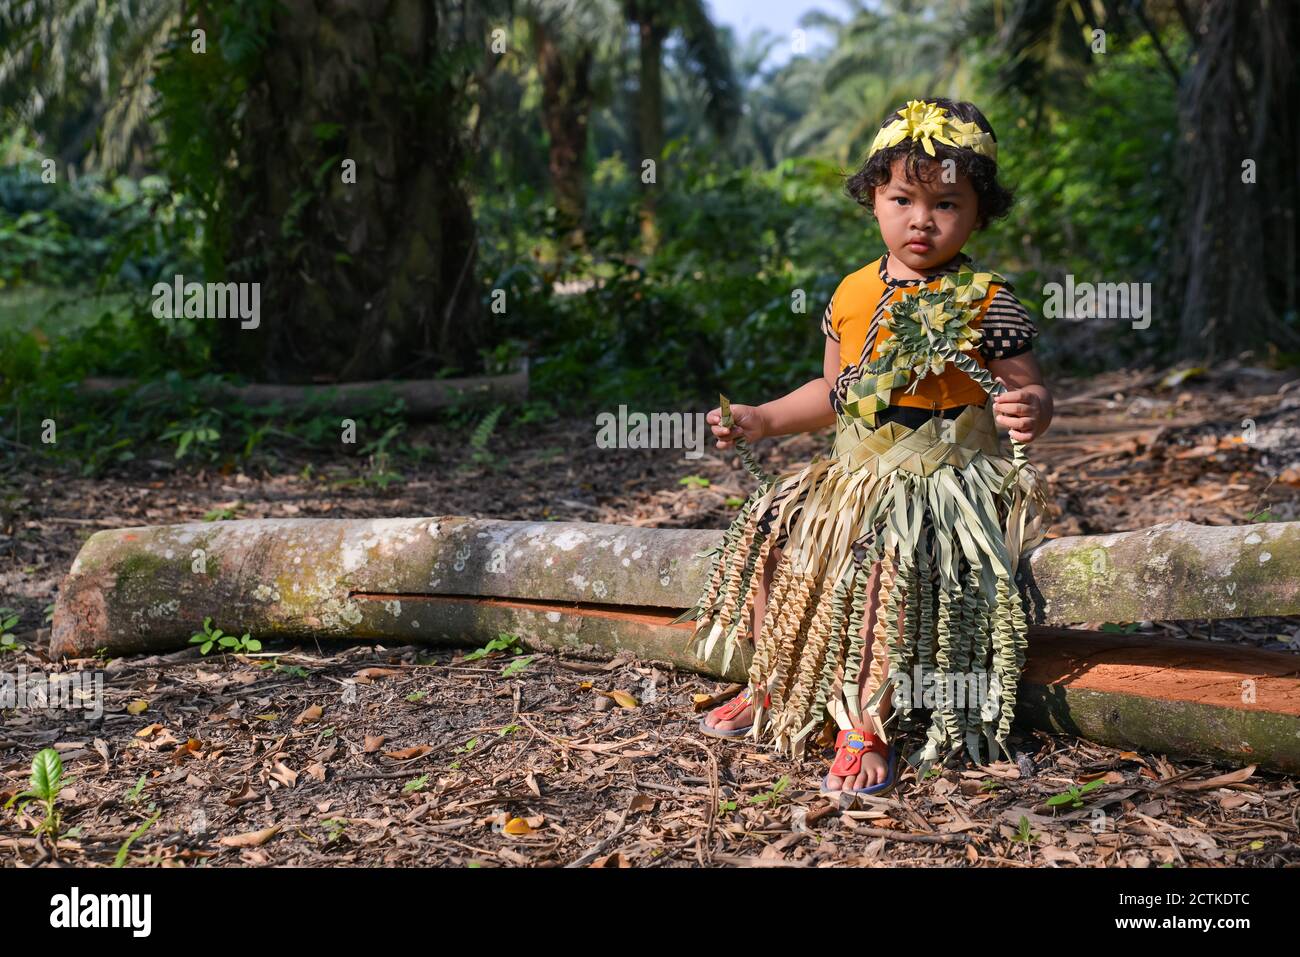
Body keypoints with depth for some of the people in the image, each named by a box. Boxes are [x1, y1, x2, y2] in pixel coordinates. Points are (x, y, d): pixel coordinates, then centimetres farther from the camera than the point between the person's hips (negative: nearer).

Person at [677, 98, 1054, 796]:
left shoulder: (986, 302, -8)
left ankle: (867, 726, -18)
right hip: (858, 471, 7)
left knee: (876, 563, -31)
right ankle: (775, 690, 19)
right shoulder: (854, 294, 9)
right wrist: (760, 420, 13)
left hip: (945, 478, -7)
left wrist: (1030, 412, -30)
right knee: (771, 540, -1)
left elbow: (1027, 390, -6)